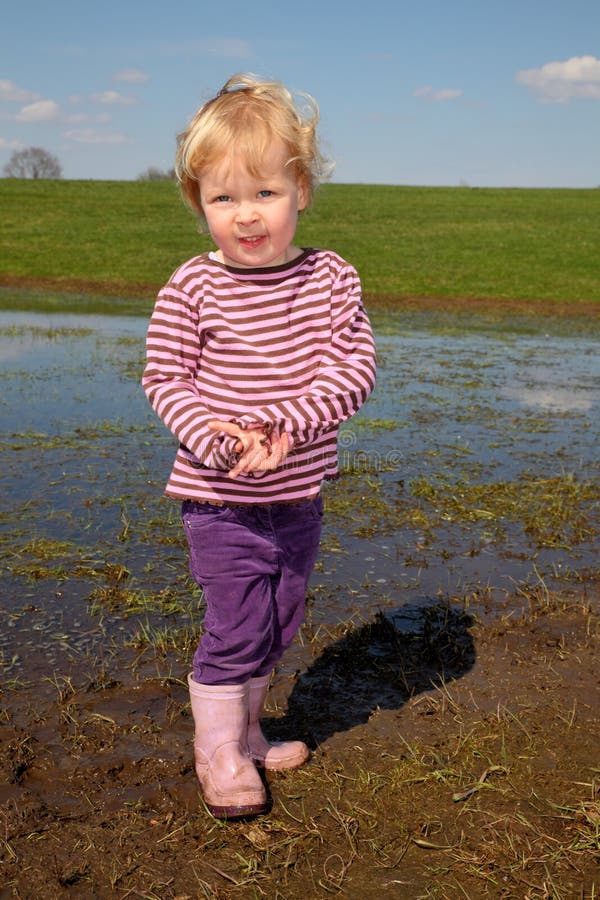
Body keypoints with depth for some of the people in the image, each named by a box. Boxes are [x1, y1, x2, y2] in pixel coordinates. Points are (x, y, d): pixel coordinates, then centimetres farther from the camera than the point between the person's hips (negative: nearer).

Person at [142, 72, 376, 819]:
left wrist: (284, 423, -24)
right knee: (236, 628, -1)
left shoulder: (332, 279, -4)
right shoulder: (192, 289, -11)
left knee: (278, 625, 17)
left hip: (299, 496, 4)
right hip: (220, 499, -4)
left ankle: (246, 729, 40)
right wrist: (218, 441, -23)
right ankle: (217, 749, 22)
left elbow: (354, 367, -9)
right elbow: (164, 379, -6)